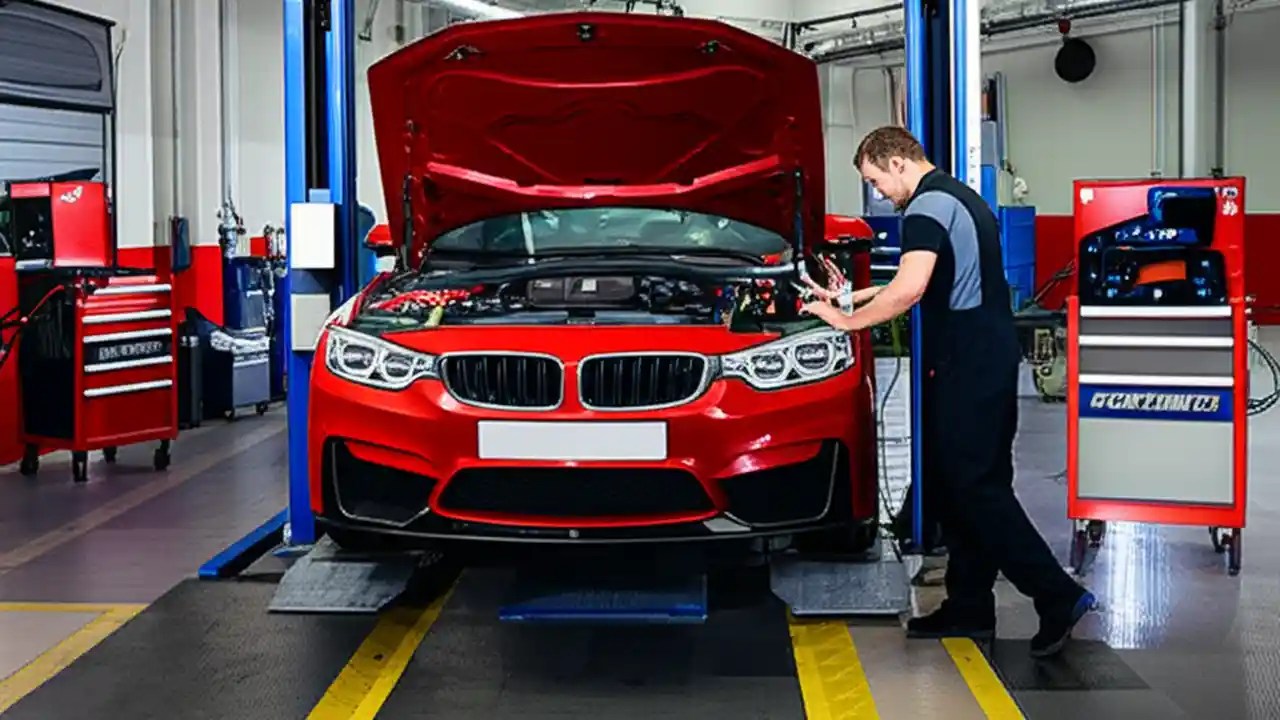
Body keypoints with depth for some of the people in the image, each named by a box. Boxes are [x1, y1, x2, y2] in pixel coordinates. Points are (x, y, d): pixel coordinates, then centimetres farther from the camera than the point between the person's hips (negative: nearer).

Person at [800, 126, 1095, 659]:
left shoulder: (929, 206, -12)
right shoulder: (961, 198, 21)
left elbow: (909, 289, -25)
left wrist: (848, 321, -12)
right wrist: (853, 297, 27)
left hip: (967, 365, -10)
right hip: (991, 357, 10)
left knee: (974, 488, -7)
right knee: (967, 486, 12)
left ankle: (1059, 597, -7)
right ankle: (969, 608, 17)